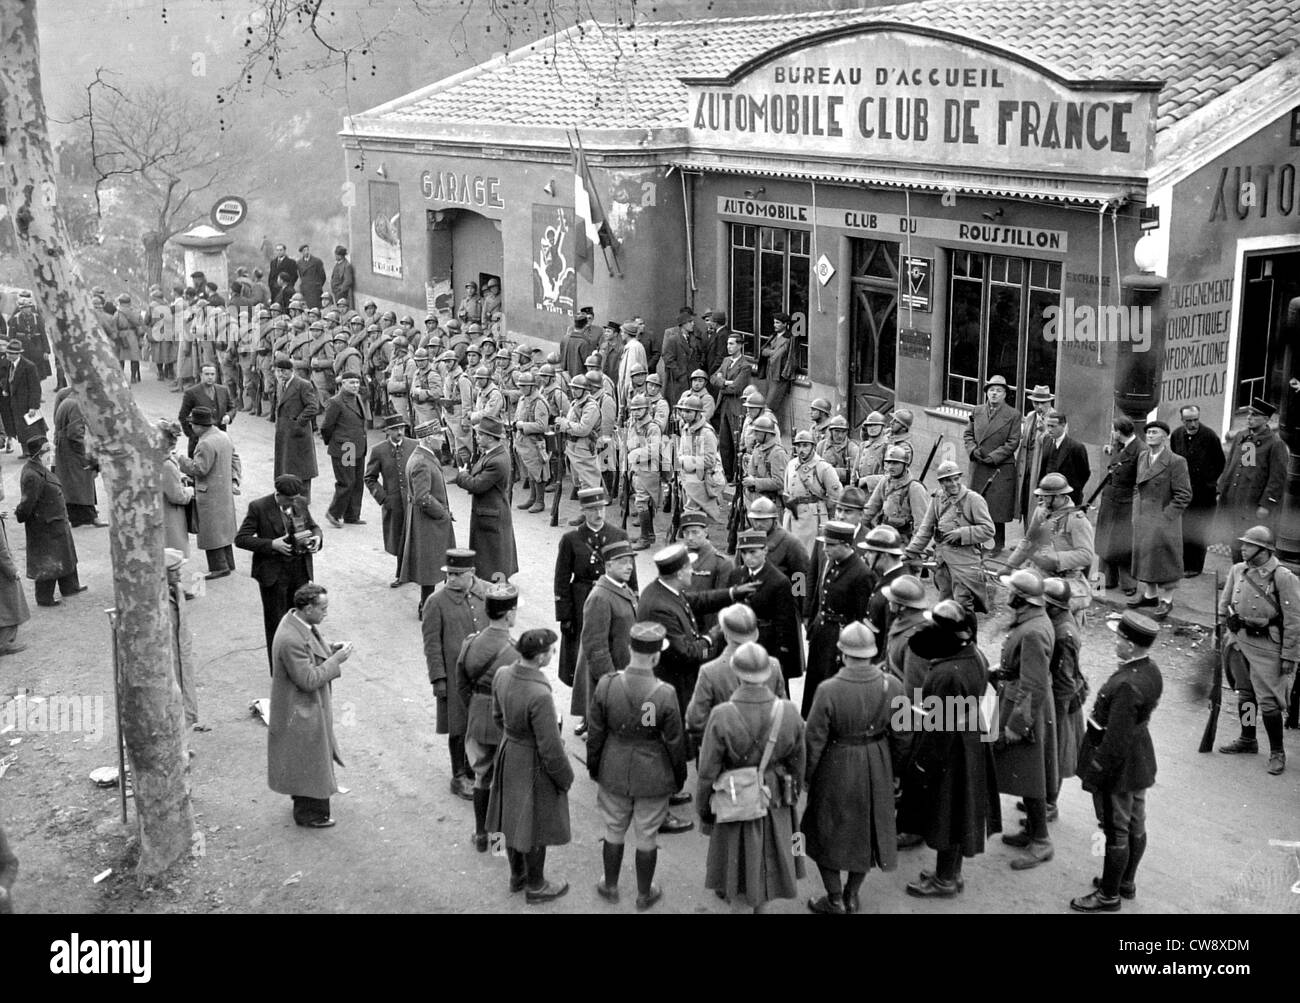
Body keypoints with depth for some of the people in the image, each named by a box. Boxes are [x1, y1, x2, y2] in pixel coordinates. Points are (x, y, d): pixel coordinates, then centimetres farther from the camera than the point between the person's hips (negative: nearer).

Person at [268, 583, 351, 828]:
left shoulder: (300, 623, -3)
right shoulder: (291, 640, -33)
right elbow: (309, 680, -29)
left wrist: (333, 649, -2)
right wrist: (336, 660, -24)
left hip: (311, 706, 10)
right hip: (301, 712, -10)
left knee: (313, 759, 26)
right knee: (309, 760, 8)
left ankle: (304, 802, 45)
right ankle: (309, 814, 26)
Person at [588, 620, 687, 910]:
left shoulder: (606, 685, -18)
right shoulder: (665, 695, -25)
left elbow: (595, 734, -6)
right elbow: (675, 742, -12)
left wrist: (593, 767, 11)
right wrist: (679, 777, 5)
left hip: (613, 774, 2)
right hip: (653, 777, -2)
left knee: (614, 831, 22)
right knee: (647, 837, 17)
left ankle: (610, 886, 41)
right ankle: (644, 894, 34)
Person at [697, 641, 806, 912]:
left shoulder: (721, 717, -28)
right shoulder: (788, 713, -20)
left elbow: (708, 771, -18)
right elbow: (797, 763, -6)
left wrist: (704, 807, -1)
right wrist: (794, 795, 13)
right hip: (773, 801, 2)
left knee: (734, 848, 24)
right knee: (766, 854, 23)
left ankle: (730, 890, 46)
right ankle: (760, 905, 40)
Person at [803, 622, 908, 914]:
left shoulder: (828, 691, -26)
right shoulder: (892, 686, -15)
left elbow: (814, 741, -17)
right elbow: (903, 735, -4)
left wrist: (805, 776, -1)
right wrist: (893, 769, 13)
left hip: (837, 770, -3)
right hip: (877, 770, 3)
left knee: (827, 830, 18)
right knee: (868, 829, 23)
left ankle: (835, 899, 27)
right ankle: (852, 896, 35)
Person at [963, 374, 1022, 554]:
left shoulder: (1013, 415, -3)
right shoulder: (977, 412, 10)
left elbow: (1013, 442, -6)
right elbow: (967, 435, 14)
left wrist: (993, 457, -14)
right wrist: (973, 450, -6)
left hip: (1001, 468, -4)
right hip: (978, 467, 4)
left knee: (997, 506, -2)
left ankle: (998, 543, 8)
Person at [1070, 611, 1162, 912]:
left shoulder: (1127, 686, -32)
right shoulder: (1151, 670, -4)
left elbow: (1115, 743, -28)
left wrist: (1094, 775, -18)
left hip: (1119, 770, -9)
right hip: (1140, 763, 9)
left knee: (1116, 832, 7)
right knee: (1135, 825, 22)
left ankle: (1109, 896, 22)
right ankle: (1127, 882, 40)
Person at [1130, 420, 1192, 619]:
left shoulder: (1176, 462, -13)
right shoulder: (1142, 458, 9)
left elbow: (1184, 495, -12)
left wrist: (1167, 515, -15)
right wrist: (1137, 512, 10)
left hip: (1164, 520, -7)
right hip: (1143, 519, 7)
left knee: (1164, 557, 0)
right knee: (1145, 555, 13)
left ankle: (1166, 600, 11)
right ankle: (1149, 594, 27)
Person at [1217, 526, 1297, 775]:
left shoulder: (1283, 577, -16)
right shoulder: (1237, 570, 2)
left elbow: (1293, 620, -14)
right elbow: (1224, 604, 16)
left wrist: (1288, 656, -13)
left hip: (1266, 645, -6)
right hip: (1239, 640, 6)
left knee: (1268, 701, -4)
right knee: (1244, 693, 18)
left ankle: (1277, 753, 8)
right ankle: (1247, 740, 35)